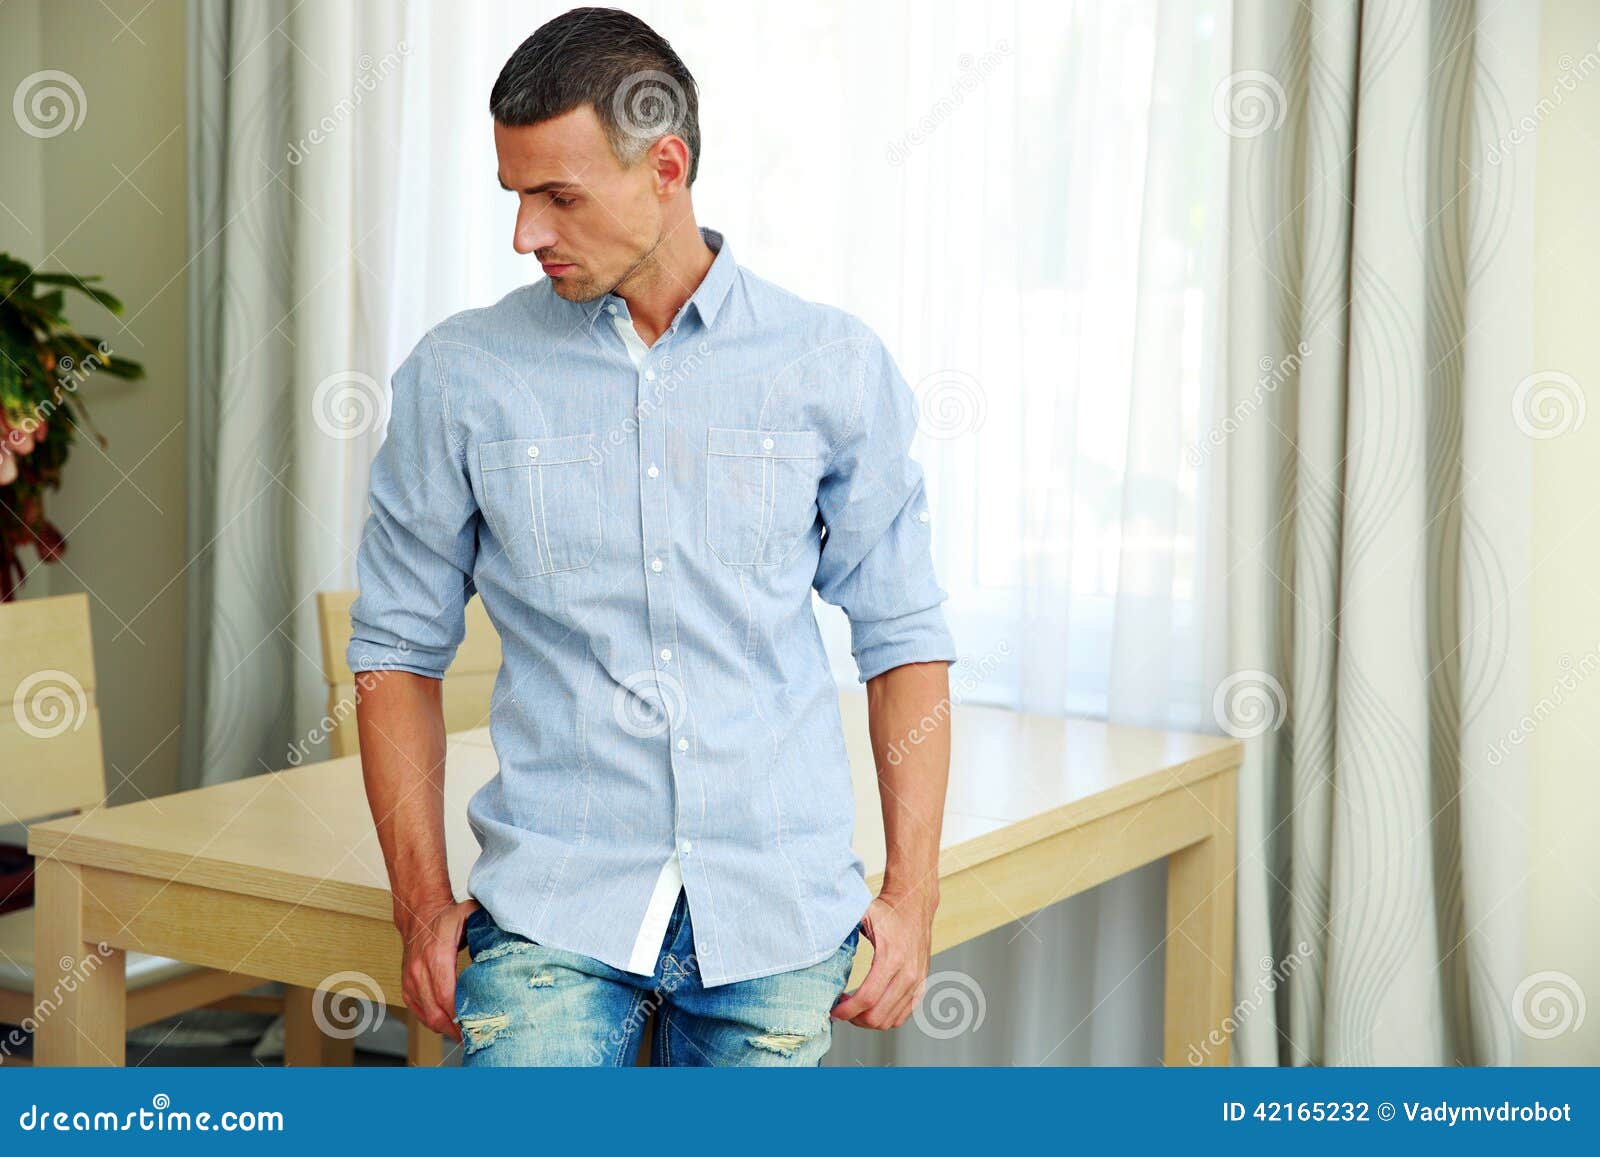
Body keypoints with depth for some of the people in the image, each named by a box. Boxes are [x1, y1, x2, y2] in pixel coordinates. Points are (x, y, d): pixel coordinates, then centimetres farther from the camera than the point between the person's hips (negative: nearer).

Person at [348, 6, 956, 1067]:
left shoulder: (836, 369, 2)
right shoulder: (460, 376, 2)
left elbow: (903, 636, 7)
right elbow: (399, 644, 8)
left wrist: (913, 890, 0)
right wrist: (424, 901, 0)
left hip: (778, 911, 1)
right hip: (555, 909, -1)